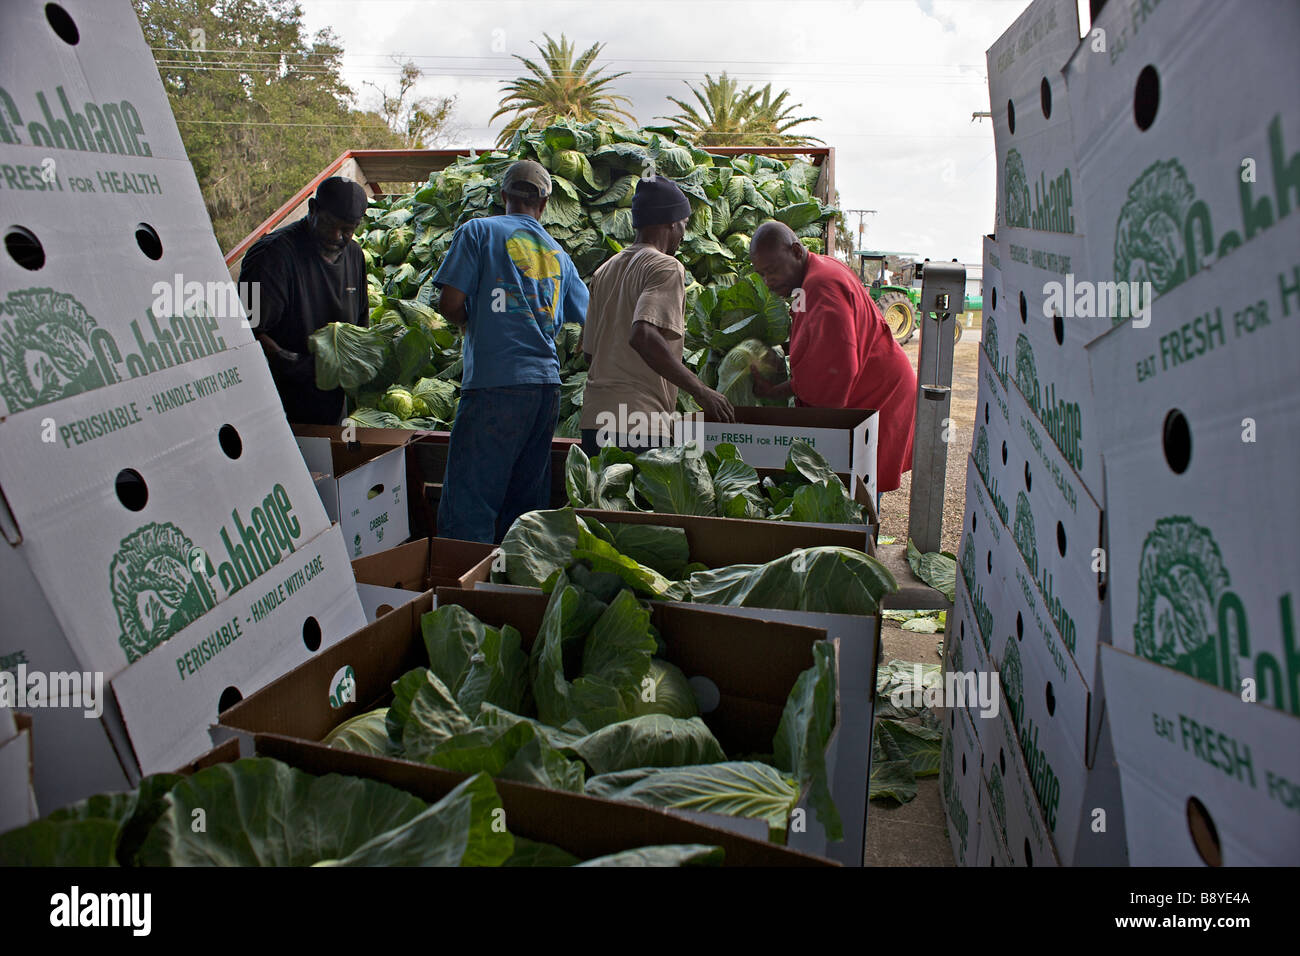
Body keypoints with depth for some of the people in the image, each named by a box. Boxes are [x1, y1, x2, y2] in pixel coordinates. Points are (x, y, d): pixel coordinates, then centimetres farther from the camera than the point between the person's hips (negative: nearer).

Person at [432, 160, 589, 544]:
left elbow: (451, 303, -6)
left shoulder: (477, 231, 3)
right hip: (547, 383, 6)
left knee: (468, 502, -5)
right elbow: (588, 319, 21)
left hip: (495, 382, -5)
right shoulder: (558, 253, 17)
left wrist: (469, 325, 15)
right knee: (527, 503, 12)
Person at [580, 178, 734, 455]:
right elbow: (643, 335, -23)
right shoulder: (666, 267, -6)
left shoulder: (605, 270, 17)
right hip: (639, 424, -8)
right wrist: (700, 390, -20)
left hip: (593, 416, 8)